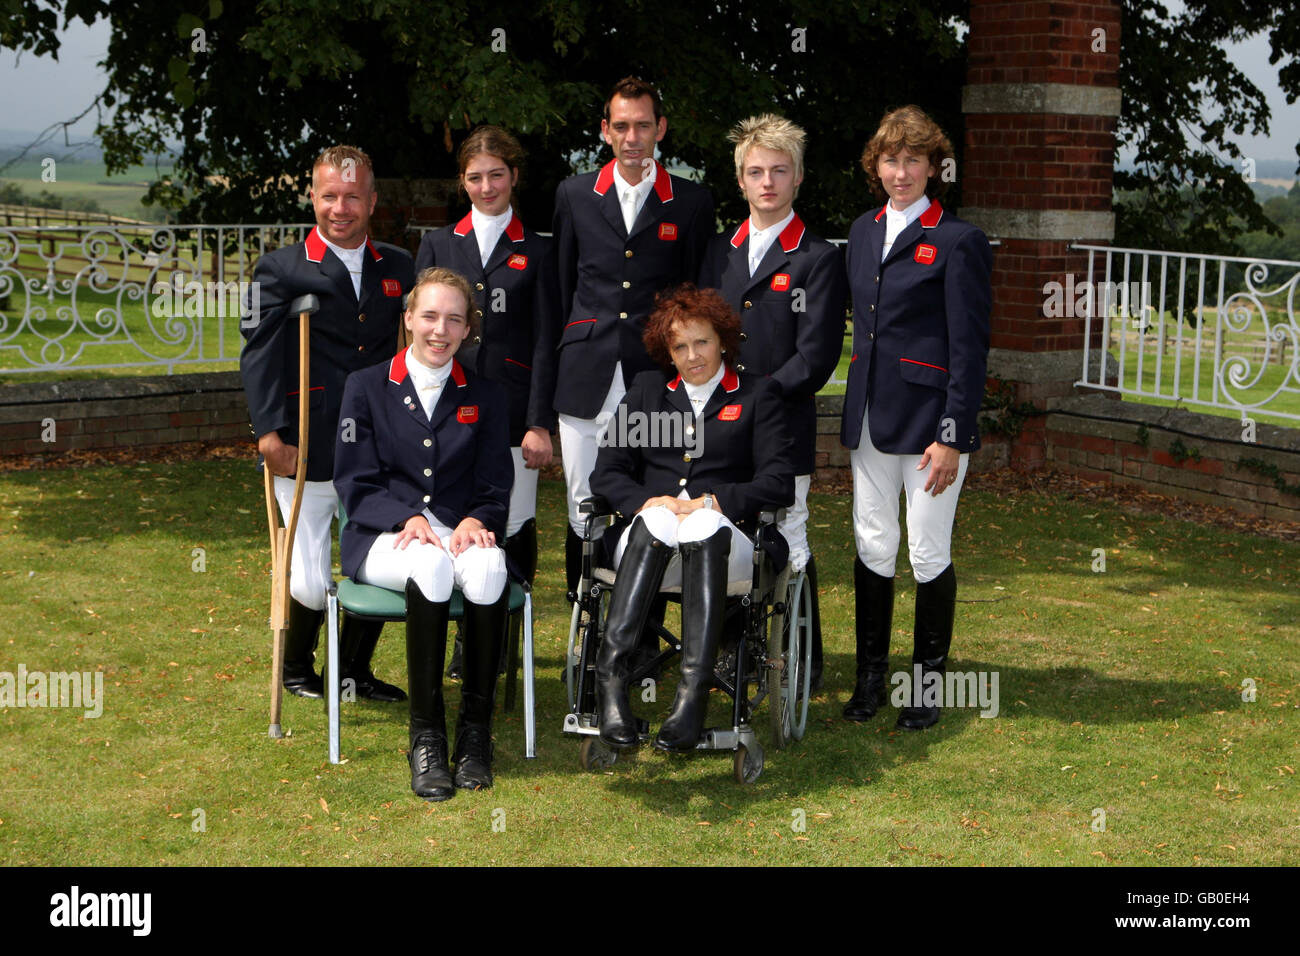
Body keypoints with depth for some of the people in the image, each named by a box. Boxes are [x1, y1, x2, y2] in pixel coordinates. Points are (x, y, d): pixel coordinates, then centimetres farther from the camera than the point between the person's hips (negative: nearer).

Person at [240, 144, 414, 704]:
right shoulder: (281, 270, 0)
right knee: (312, 582, 0)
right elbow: (258, 354, -8)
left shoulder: (399, 268, 12)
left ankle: (354, 669, 28)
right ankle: (297, 668, 29)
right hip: (309, 454, -4)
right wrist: (270, 431, -19)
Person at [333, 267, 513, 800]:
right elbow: (355, 485, 4)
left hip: (460, 533, 2)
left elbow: (495, 491, 12)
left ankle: (476, 727, -26)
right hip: (381, 538, -1)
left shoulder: (485, 397, 16)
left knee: (488, 565, -36)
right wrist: (407, 518, -15)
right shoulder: (367, 387, 11)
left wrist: (476, 521, -12)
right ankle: (426, 735, -31)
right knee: (431, 565, -38)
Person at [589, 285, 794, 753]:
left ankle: (694, 692, -49)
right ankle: (611, 674, -47)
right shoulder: (646, 389, 23)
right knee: (658, 520, -35)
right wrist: (645, 500, -10)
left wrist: (716, 502, -12)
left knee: (704, 527, -37)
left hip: (722, 538, -1)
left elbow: (780, 483, 3)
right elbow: (606, 472, 12)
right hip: (648, 539, 2)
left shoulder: (758, 394, 16)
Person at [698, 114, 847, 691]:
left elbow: (815, 356, -8)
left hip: (784, 427, -4)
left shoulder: (819, 258, -1)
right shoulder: (719, 252, 15)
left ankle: (805, 662, 14)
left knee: (787, 545, 0)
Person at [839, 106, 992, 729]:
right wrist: (858, 407, 15)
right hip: (870, 418, 6)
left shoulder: (958, 242, -8)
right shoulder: (864, 232, 12)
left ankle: (928, 686, 16)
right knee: (872, 546, 9)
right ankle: (870, 678, 20)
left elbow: (969, 349, -10)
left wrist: (952, 436, -15)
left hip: (930, 419, -6)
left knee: (928, 553, 2)